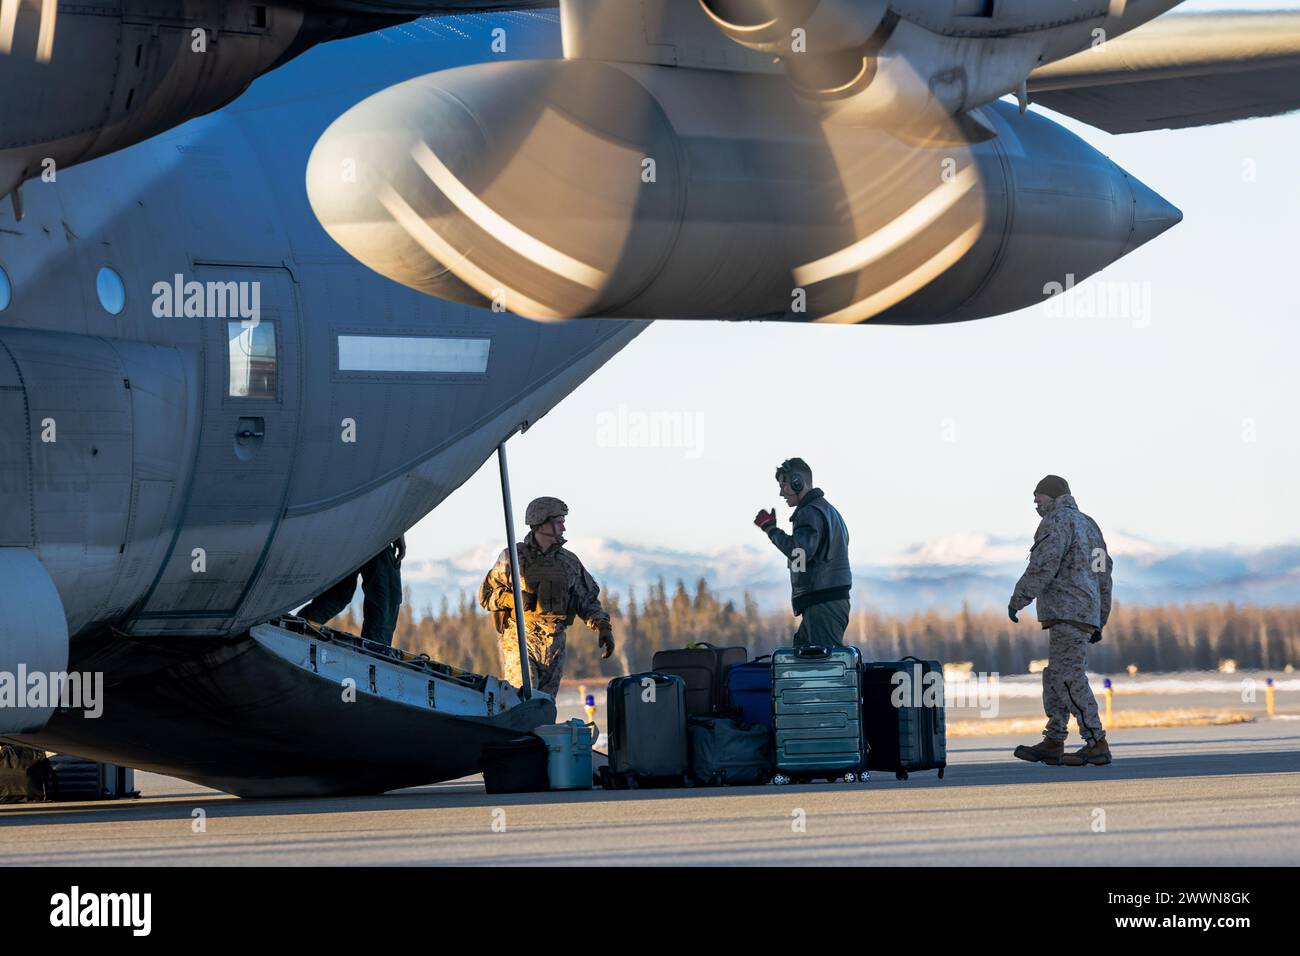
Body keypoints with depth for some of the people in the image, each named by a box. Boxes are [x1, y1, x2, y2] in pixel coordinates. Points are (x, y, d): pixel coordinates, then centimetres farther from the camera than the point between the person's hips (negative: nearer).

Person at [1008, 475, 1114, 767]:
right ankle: (1052, 745, 14)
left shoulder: (1057, 521, -7)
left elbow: (1043, 565, -20)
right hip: (1087, 612, 10)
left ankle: (1096, 745, -16)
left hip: (1067, 612, -10)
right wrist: (1099, 622, 25)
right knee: (1055, 678, 13)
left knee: (1070, 679, -12)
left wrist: (1018, 599, -16)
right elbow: (1104, 576, 23)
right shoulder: (1087, 524, 22)